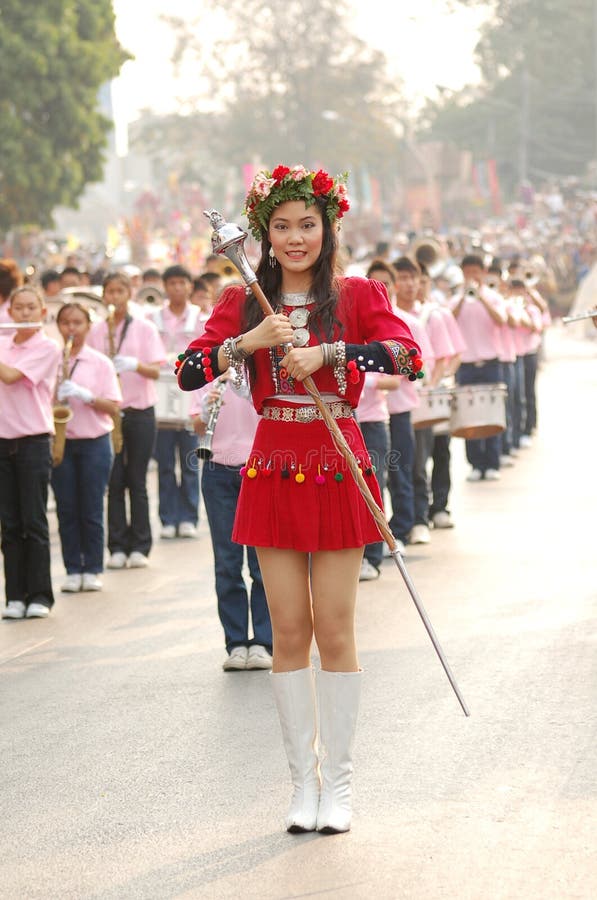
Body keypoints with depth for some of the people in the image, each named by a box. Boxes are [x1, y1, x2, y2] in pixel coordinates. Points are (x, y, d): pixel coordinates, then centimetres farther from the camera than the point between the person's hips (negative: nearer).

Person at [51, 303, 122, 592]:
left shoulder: (100, 363, 2)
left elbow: (113, 407, -3)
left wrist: (85, 395, -17)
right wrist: (55, 397, -14)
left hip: (94, 441, -1)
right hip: (61, 443, 1)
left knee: (91, 510, 0)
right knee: (66, 509, 2)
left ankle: (92, 570, 8)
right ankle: (72, 570, 9)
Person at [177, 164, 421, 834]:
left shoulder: (356, 296, -1)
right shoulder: (243, 303, 5)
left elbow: (408, 356, -18)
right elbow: (187, 373, -5)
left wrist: (328, 353, -23)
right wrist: (250, 341, -17)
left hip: (338, 472, -2)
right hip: (274, 471, 2)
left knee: (335, 631, 0)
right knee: (288, 633, 4)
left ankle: (337, 782, 10)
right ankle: (302, 779, 13)